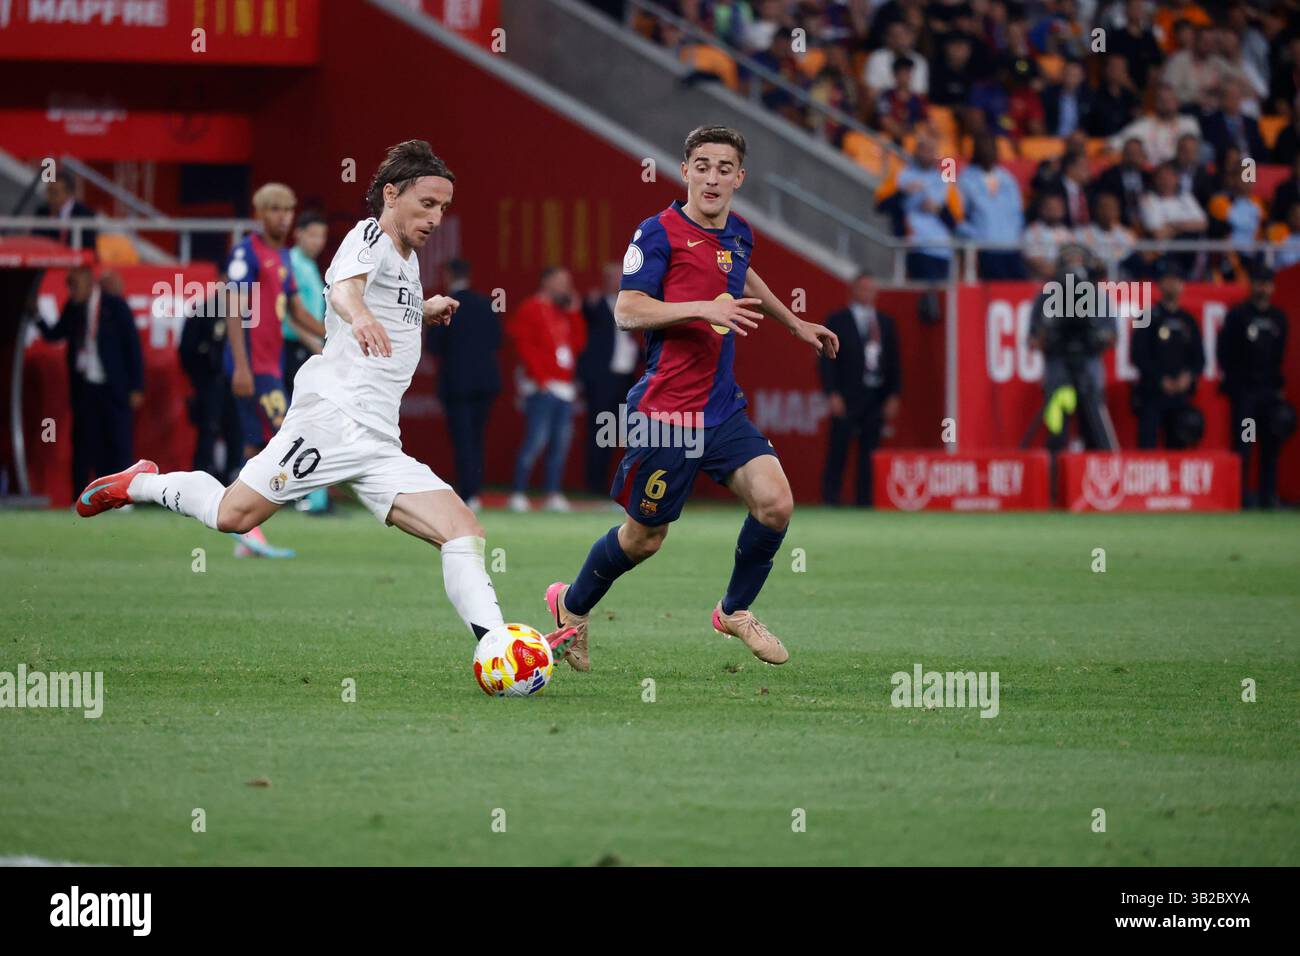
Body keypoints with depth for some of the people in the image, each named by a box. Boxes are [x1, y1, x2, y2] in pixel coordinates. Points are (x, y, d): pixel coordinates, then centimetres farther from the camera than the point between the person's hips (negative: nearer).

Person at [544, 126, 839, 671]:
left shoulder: (738, 234, 11)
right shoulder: (659, 233, -10)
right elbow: (627, 311, -16)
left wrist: (795, 324, 42)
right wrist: (703, 307, -26)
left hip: (723, 410, 6)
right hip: (666, 412, -6)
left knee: (775, 503, -12)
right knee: (645, 537, 5)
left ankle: (735, 612, 12)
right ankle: (572, 606, 32)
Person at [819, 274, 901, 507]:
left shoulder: (885, 323, 15)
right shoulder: (837, 321, 2)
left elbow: (893, 362, 15)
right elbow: (826, 360, -2)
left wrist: (893, 396, 5)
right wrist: (832, 394, -11)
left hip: (877, 398, 4)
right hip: (847, 398, -4)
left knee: (869, 452, 3)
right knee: (838, 450, -5)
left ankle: (865, 501, 6)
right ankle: (830, 500, -3)